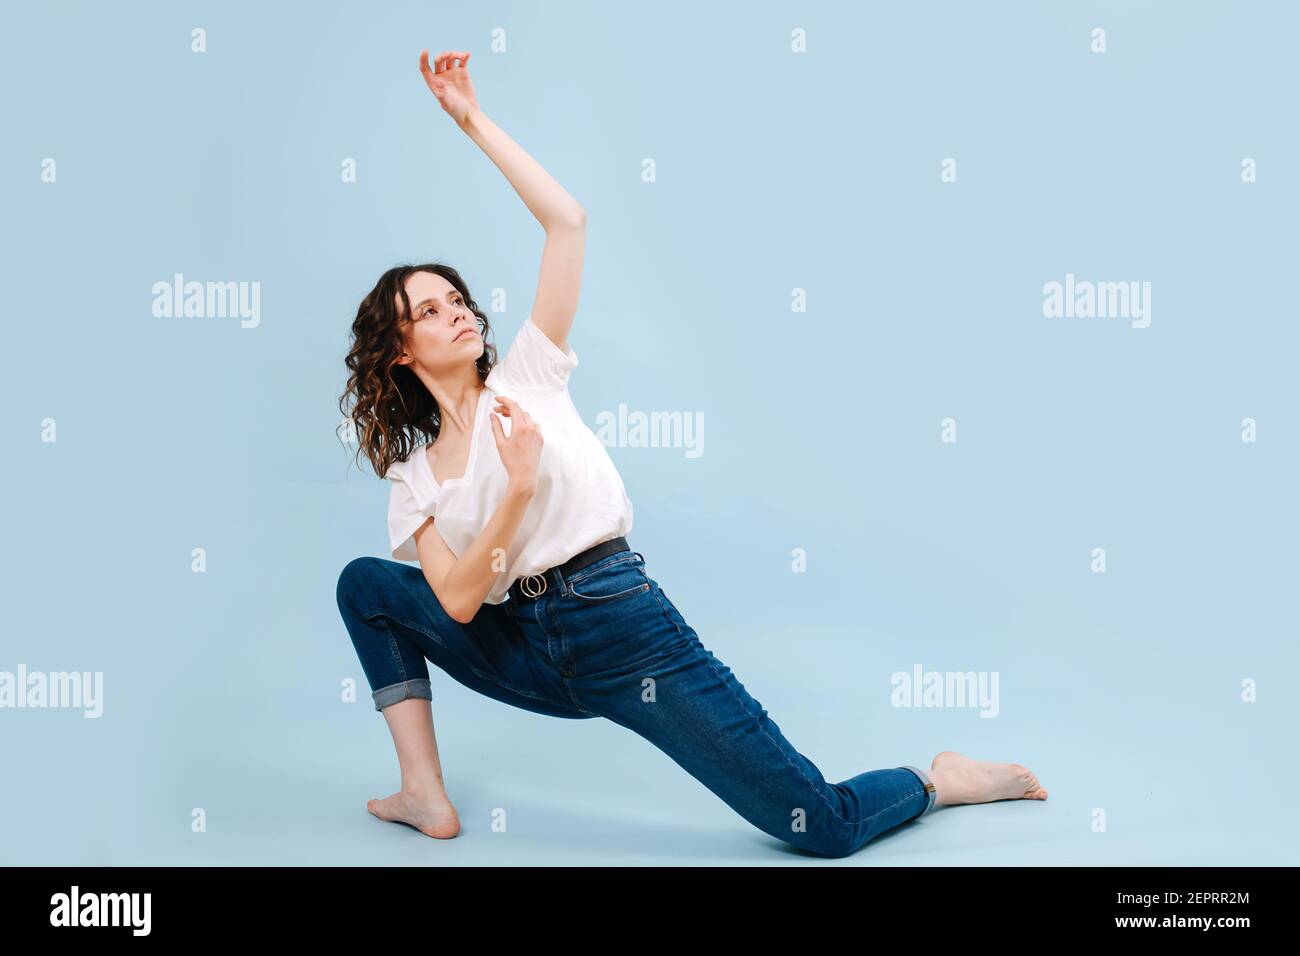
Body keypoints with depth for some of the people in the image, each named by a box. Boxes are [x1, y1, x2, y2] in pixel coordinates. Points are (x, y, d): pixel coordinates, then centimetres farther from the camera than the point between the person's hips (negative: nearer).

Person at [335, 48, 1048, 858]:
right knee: (365, 585, 3)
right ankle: (429, 797, 4)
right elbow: (460, 600, -6)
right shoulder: (412, 474, 10)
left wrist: (473, 120, -3)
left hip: (621, 624, -4)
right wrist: (519, 487, -15)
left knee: (824, 827, -11)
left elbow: (568, 220, -3)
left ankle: (939, 782, 21)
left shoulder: (525, 379, 4)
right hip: (529, 654, 4)